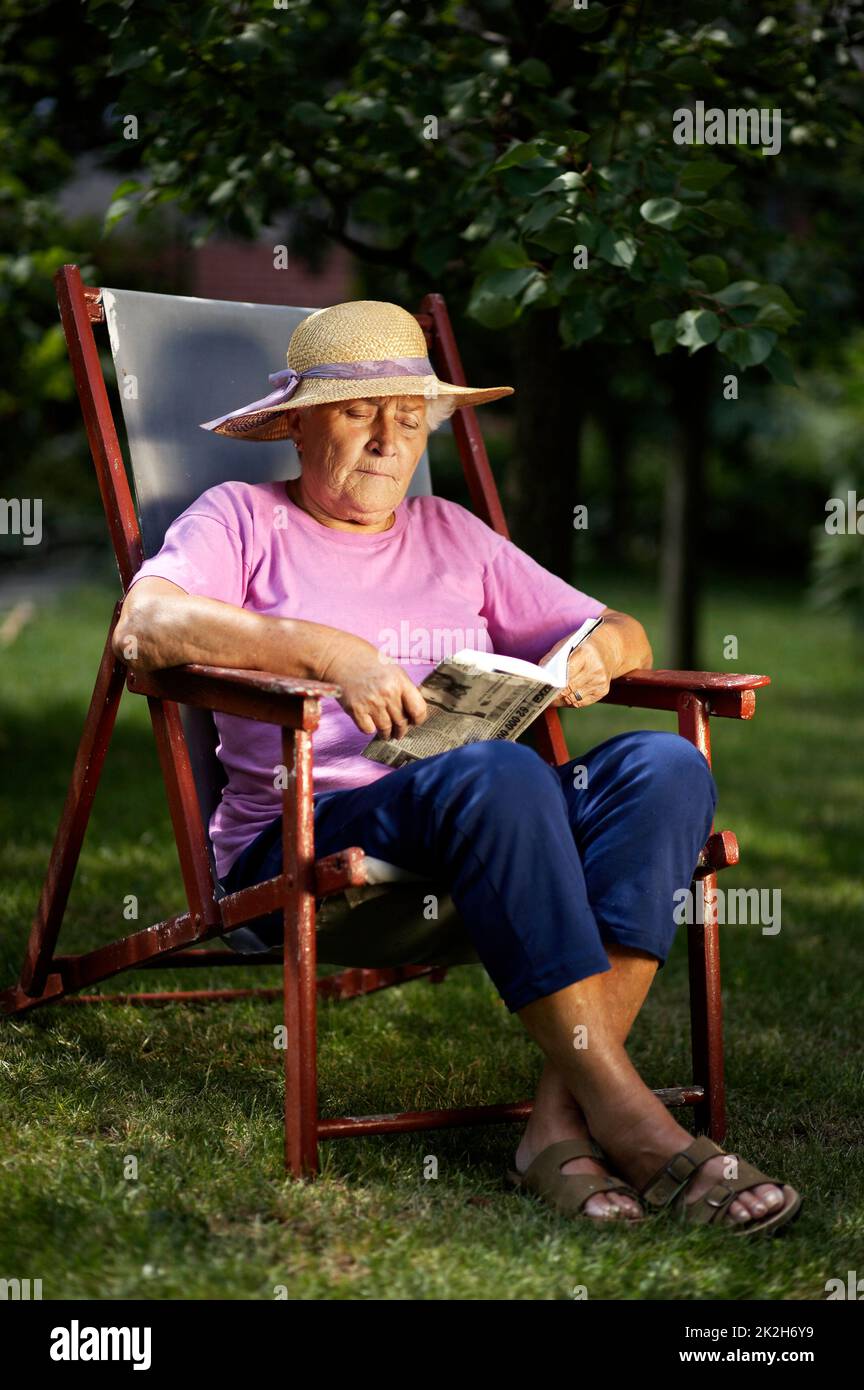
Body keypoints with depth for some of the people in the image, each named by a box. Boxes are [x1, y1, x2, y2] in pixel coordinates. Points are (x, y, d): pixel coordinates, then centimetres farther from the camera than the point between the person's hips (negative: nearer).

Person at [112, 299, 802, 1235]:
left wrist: (597, 650, -2)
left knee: (664, 765, -25)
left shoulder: (451, 534, 26)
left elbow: (620, 632, 24)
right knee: (498, 774, -36)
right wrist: (327, 651, -23)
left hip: (479, 838, 5)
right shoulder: (242, 518, 13)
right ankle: (629, 1119, -37)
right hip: (300, 843, -5)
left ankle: (561, 1118, -35)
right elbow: (143, 624, -10)